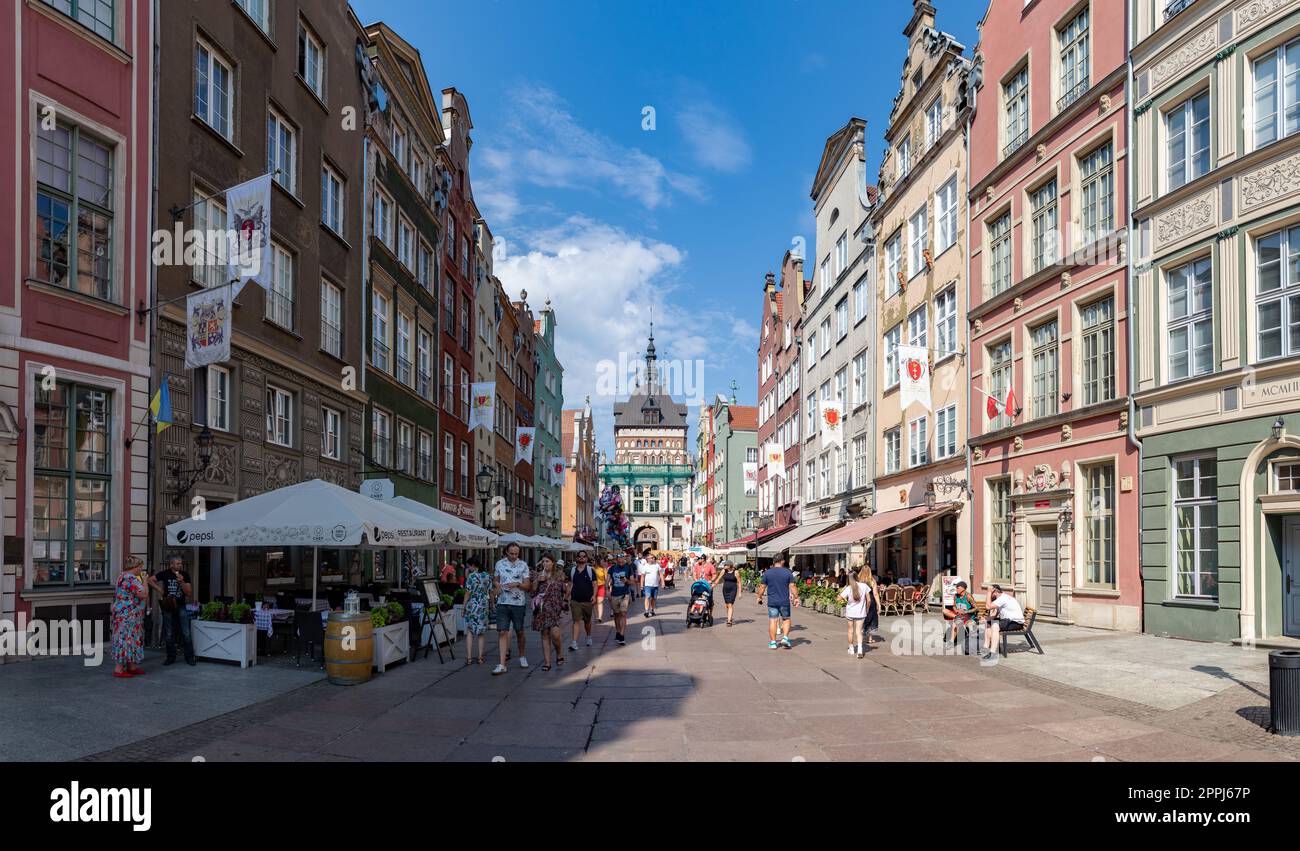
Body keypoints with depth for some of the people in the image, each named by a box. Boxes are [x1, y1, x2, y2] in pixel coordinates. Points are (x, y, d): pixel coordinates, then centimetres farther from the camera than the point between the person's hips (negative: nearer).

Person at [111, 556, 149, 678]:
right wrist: (144, 581, -11)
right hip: (128, 615, -11)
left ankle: (132, 666, 21)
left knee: (130, 639, 15)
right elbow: (144, 594, -22)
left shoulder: (122, 576, 14)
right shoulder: (131, 578, -19)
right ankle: (118, 669, -3)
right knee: (126, 639, -6)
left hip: (122, 613, 11)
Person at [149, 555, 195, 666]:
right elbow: (150, 580, 10)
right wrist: (160, 590, 0)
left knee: (186, 633, -5)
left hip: (181, 607, 0)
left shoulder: (185, 575, -1)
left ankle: (189, 657, 1)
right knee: (169, 634, 7)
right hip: (168, 607, 1)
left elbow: (189, 593, -5)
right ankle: (171, 657, 19)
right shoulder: (165, 574, -2)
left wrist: (181, 582, -20)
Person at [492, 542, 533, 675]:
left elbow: (528, 586, -1)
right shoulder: (500, 564, 6)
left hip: (519, 603, -1)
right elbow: (495, 580, 18)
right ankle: (502, 665, -7)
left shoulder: (523, 565, 0)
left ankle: (522, 656, 33)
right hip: (502, 603, 1)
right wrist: (497, 585, -5)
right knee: (502, 632, -6)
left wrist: (517, 584, -19)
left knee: (519, 632, 11)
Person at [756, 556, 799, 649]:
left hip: (772, 602, 0)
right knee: (786, 619, 16)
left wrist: (759, 597, 14)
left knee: (772, 621, 3)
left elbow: (762, 587, 2)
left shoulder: (767, 573, 0)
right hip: (785, 601, 0)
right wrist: (796, 598, 3)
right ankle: (785, 637, 1)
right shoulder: (788, 572, -2)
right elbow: (792, 587, -4)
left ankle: (772, 642, 4)